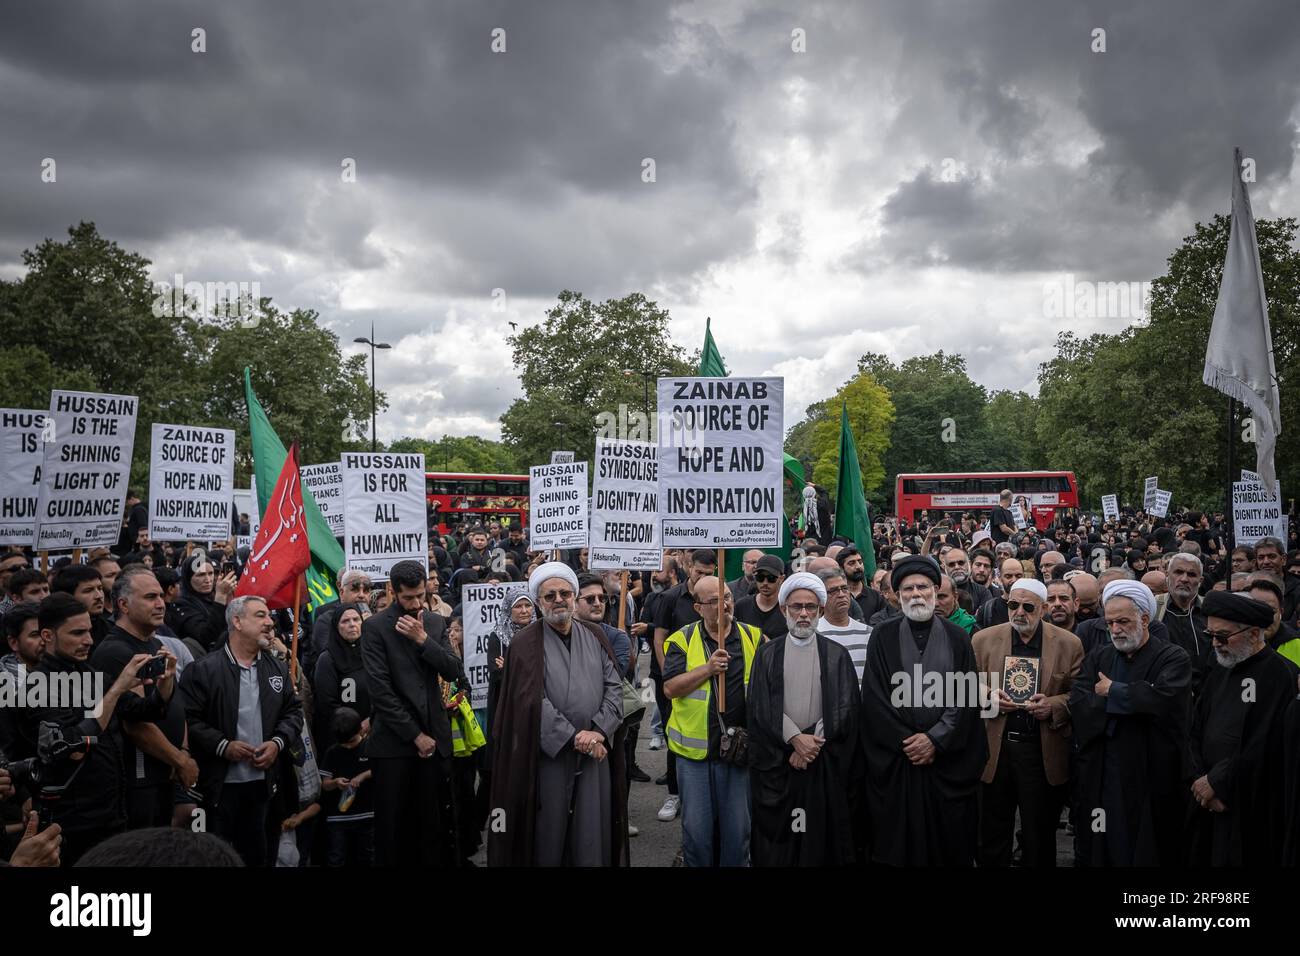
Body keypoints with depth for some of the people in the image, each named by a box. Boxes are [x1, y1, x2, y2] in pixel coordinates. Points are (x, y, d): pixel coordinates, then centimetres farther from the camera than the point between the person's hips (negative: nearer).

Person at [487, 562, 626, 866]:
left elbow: (614, 686, 3)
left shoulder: (595, 637, 9)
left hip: (597, 750, 3)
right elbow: (532, 701, -12)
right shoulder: (526, 644, -3)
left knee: (593, 833, 6)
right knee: (548, 833, 4)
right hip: (549, 753, -3)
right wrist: (574, 737, -15)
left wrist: (598, 731, -11)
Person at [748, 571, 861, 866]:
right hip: (775, 759, 0)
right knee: (777, 835, 4)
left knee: (822, 832, 2)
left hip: (825, 761, 0)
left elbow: (844, 706, -3)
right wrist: (795, 738, -13)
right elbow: (761, 704, -2)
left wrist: (813, 742, -13)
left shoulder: (836, 654, 5)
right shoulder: (767, 653, 5)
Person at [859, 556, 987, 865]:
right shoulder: (883, 637, 2)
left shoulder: (957, 638, 5)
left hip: (948, 758, 1)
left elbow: (967, 696, -1)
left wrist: (935, 740, -11)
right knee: (898, 840, 6)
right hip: (894, 760, -1)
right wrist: (904, 741, -11)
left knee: (950, 839, 7)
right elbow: (874, 697, -3)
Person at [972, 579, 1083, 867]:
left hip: (1044, 753, -1)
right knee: (992, 837, 9)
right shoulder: (983, 640, 3)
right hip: (994, 750, 1)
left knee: (1040, 842, 10)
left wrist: (1052, 705, -16)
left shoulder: (1069, 644, 0)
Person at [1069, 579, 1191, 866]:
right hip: (1100, 777, 4)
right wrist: (1136, 701, -13)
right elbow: (1078, 706, -4)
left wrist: (1112, 692, -9)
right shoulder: (1097, 657, 10)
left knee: (1147, 853, 5)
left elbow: (1164, 699, -23)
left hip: (1151, 780, -3)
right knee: (1099, 853, 11)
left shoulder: (1173, 658, -2)